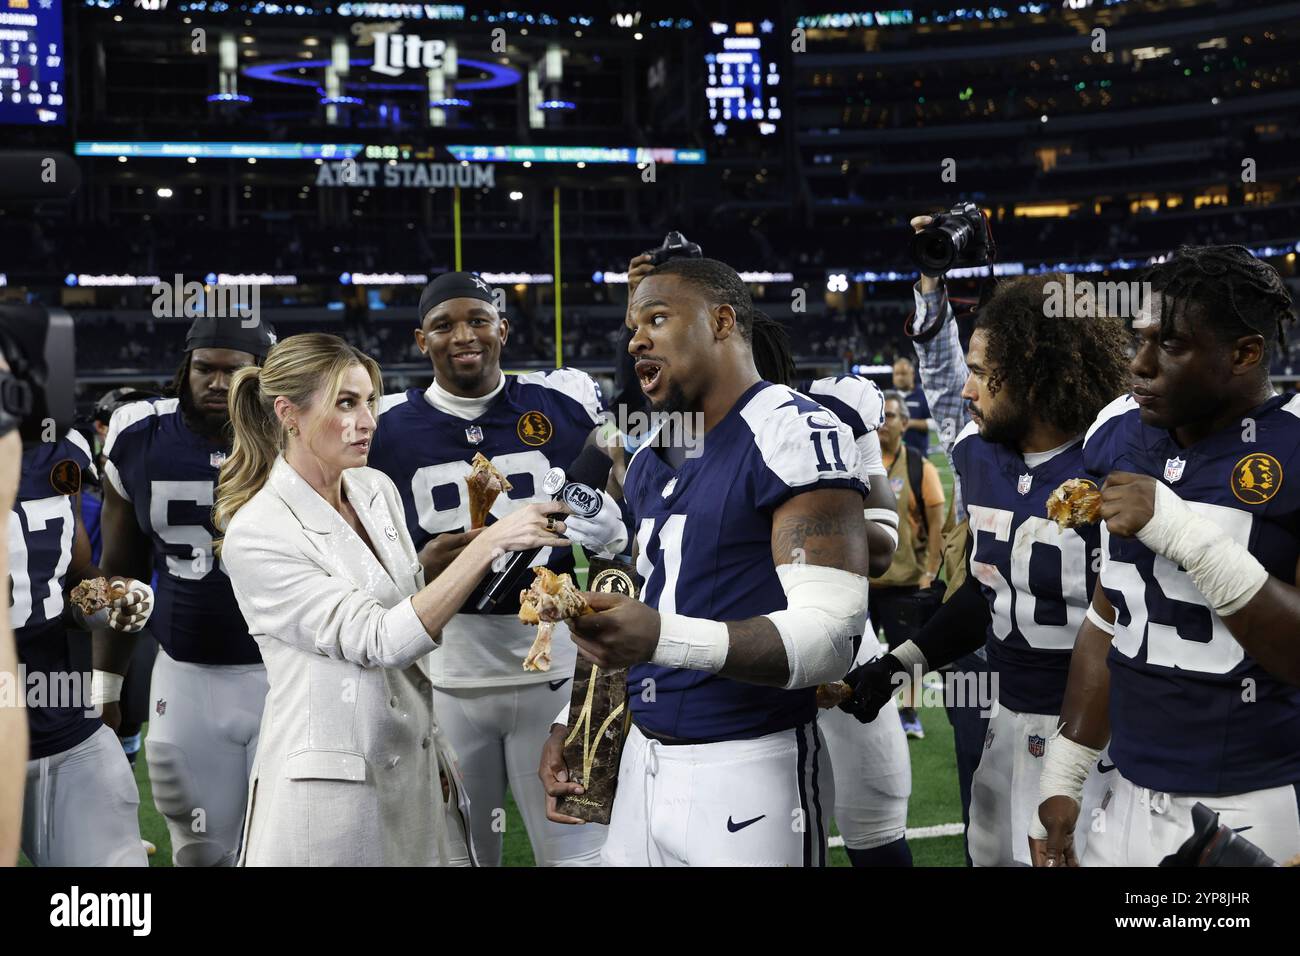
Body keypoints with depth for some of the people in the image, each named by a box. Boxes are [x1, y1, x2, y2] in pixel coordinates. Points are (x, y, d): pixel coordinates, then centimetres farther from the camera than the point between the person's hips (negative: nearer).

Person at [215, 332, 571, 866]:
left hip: (414, 763, 6)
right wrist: (489, 543, -27)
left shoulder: (377, 489, 5)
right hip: (332, 783, -6)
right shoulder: (256, 536, -16)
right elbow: (380, 640, -22)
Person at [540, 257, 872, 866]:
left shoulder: (795, 435, -15)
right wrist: (574, 724, 14)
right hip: (642, 764, 8)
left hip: (749, 772, -8)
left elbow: (828, 637, -24)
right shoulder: (651, 461, 13)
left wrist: (662, 638, -34)